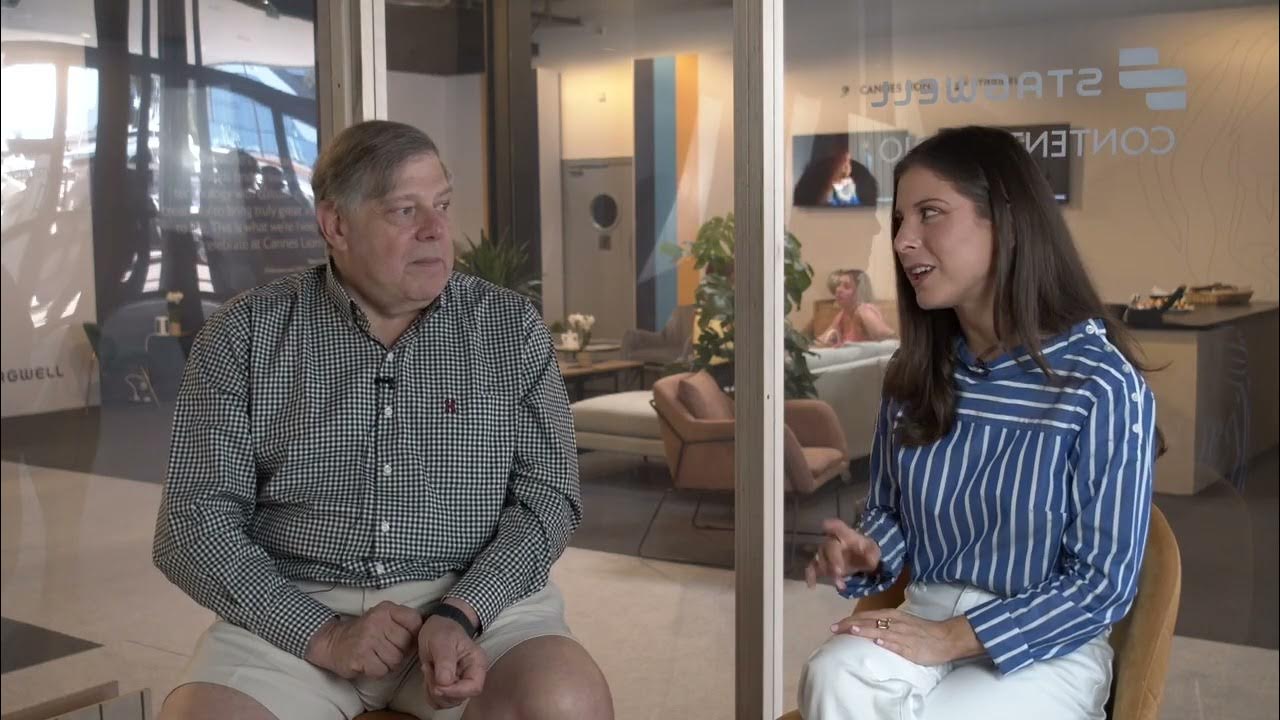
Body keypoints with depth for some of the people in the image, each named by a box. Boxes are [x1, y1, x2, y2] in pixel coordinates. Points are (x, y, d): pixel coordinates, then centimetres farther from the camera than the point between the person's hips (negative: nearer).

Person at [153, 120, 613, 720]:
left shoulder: (511, 328, 5)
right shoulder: (245, 335, 2)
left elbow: (547, 494, 1)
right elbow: (194, 522, -1)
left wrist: (461, 614, -16)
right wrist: (322, 634, -14)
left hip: (481, 599, 0)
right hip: (294, 610, 0)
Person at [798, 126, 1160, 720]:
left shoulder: (1102, 384, -13)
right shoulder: (914, 373, 4)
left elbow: (1104, 583, -12)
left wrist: (952, 638, -18)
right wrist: (867, 552, -7)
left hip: (1046, 648, -3)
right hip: (923, 619, 4)